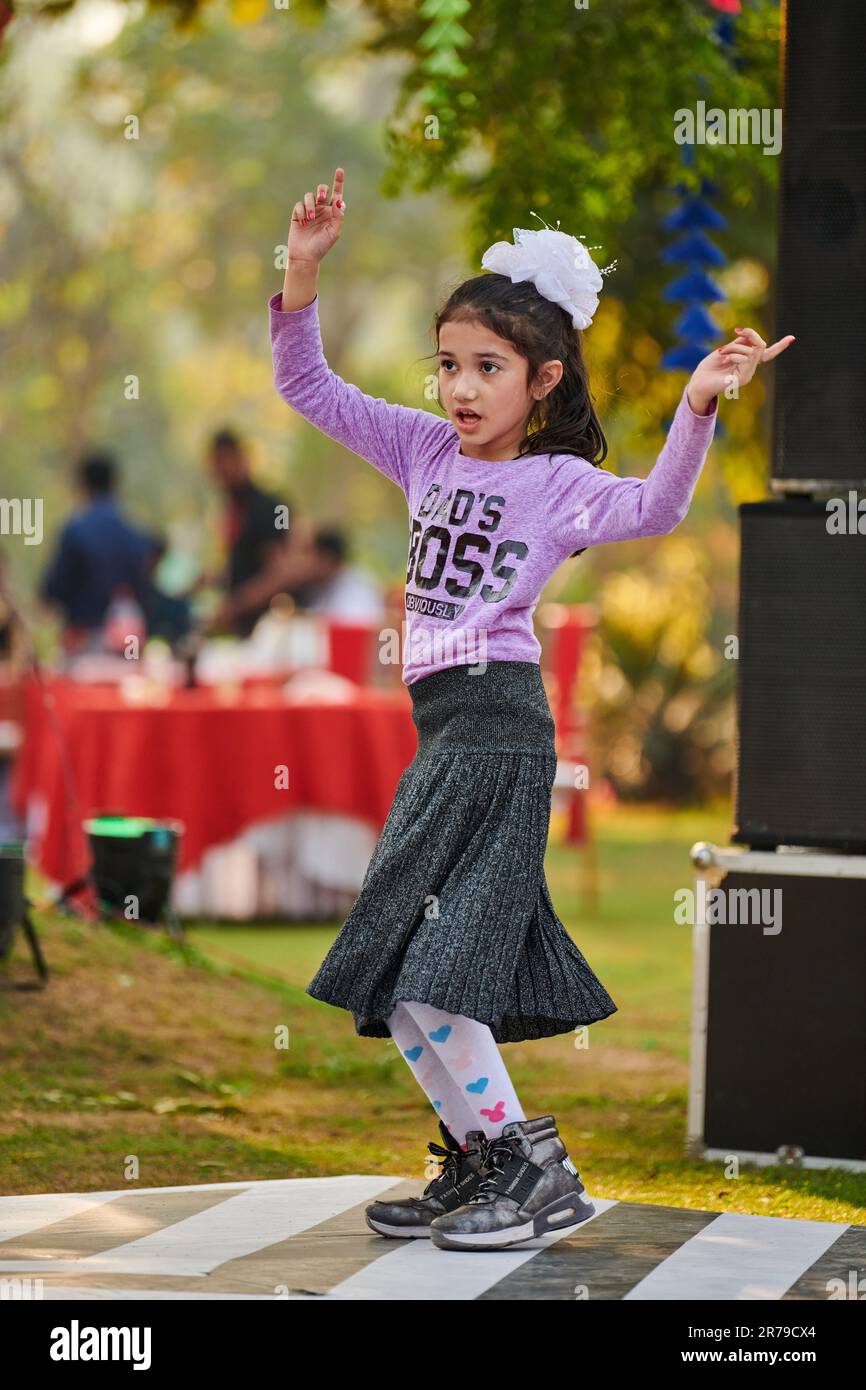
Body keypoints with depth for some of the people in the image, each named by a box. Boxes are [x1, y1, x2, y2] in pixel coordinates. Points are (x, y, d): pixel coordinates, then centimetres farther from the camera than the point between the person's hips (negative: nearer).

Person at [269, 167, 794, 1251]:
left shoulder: (558, 484, -5)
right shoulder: (430, 453, 13)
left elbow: (655, 508, -25)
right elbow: (307, 388, 16)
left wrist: (698, 406, -39)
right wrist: (303, 274, 3)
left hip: (495, 725, -8)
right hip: (447, 727, 8)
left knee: (419, 963, -12)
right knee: (403, 968, 9)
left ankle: (528, 1163, -5)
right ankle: (482, 1160, 17)